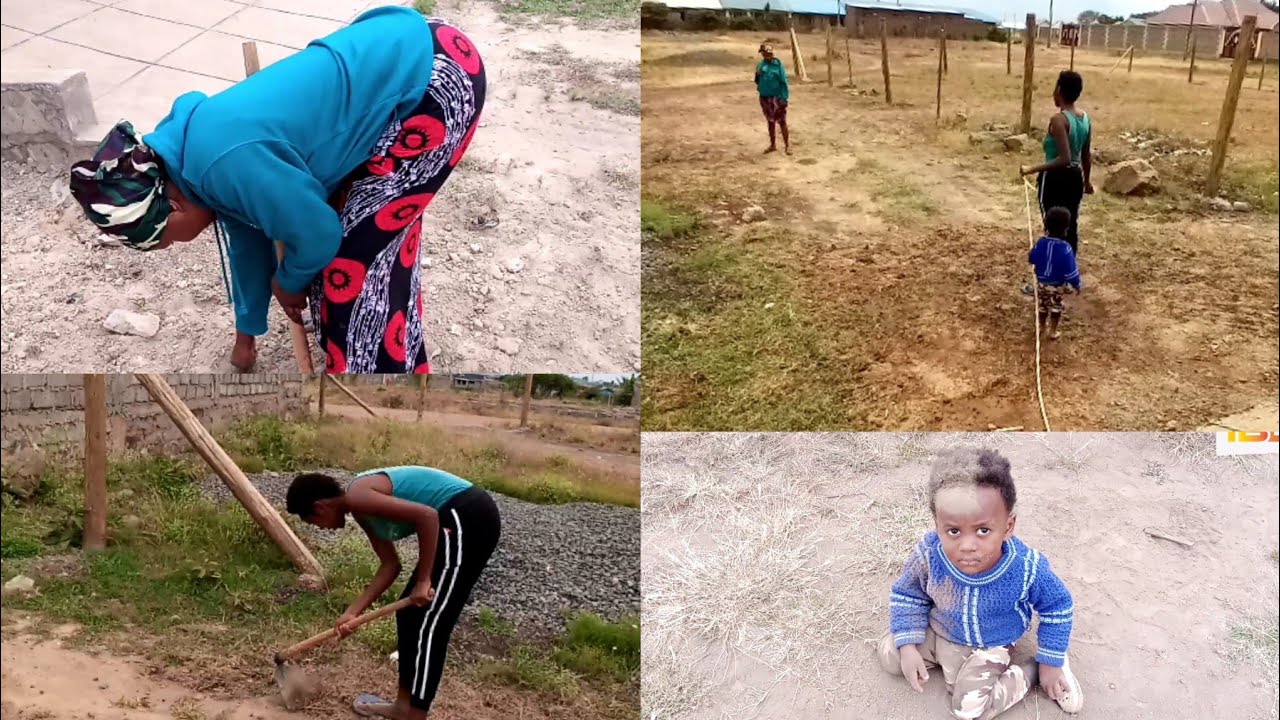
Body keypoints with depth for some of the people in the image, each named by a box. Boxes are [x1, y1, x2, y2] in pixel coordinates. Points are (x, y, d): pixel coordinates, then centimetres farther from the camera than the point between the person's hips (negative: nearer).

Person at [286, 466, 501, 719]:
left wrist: (423, 581, -17)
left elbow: (427, 515, -23)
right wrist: (354, 611, 13)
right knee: (410, 612, 17)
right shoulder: (362, 509, 17)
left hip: (468, 520, -10)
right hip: (467, 518, 10)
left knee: (427, 622, -3)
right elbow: (391, 565, 17)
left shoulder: (357, 497, -13)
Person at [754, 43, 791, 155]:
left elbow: (784, 82, -12)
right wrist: (757, 75, -8)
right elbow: (757, 81, 14)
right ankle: (773, 145, 26)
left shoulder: (778, 65, -10)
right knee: (770, 122, 16)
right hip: (765, 98, 6)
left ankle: (787, 145, 5)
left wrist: (784, 97, -17)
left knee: (781, 122, -2)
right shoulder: (761, 65, 5)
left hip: (777, 98, -5)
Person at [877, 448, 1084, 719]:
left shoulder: (1027, 569, -35)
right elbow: (908, 595, -10)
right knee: (890, 655, 2)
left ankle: (1031, 668, 8)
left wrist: (1050, 663, -7)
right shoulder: (929, 556, -33)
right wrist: (908, 646, -15)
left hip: (989, 647, -3)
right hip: (938, 632, 3)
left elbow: (1057, 607, -12)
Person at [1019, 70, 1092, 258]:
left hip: (1055, 178, -8)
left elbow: (1064, 158, -25)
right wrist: (1086, 181, 25)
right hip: (1075, 177, 8)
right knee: (1071, 225, 16)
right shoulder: (1085, 118, 4)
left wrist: (1032, 170, -23)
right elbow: (1087, 155, 12)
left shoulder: (1059, 119, -20)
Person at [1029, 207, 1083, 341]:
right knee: (1056, 307, 18)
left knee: (1043, 304, 24)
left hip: (1041, 282, 3)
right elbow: (1071, 270, -22)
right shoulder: (1065, 249, -29)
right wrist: (1077, 284, -7)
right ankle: (1053, 332, 28)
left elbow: (1031, 259, -2)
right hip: (1057, 285, -3)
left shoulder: (1041, 243, -18)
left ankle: (1042, 326, 43)